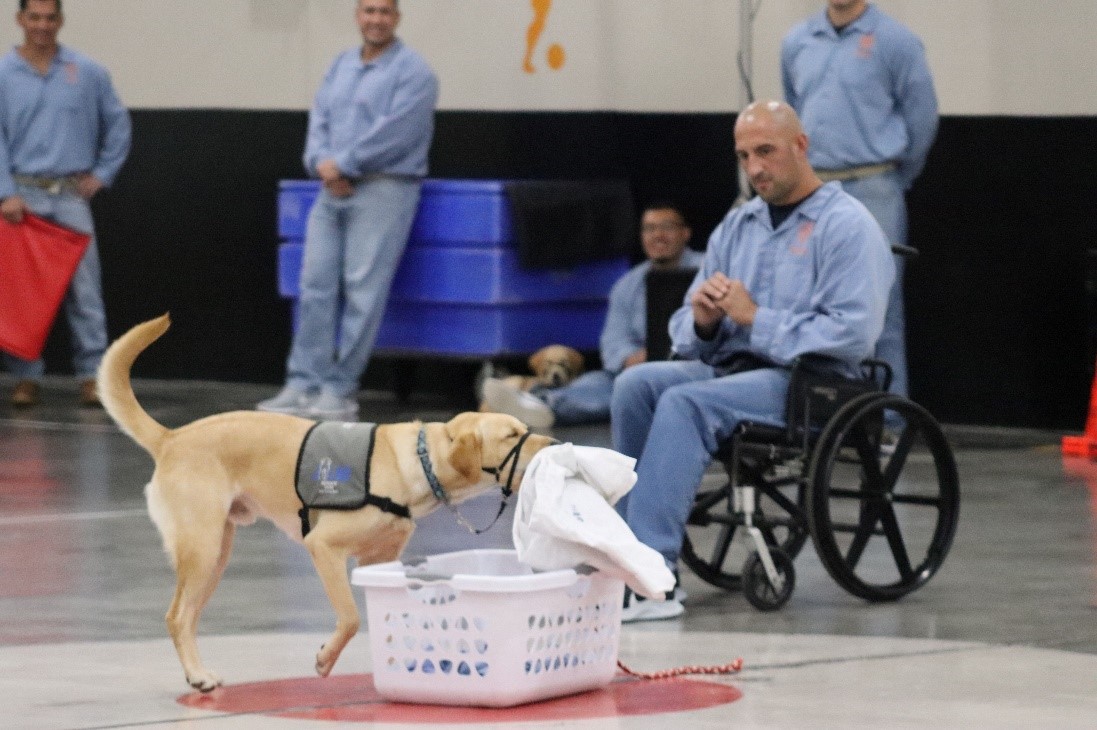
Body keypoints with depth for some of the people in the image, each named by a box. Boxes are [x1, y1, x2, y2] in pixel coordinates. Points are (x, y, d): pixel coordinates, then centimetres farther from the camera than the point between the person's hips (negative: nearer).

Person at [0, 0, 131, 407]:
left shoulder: (87, 72, 4)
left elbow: (118, 123, 14)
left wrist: (102, 174, 7)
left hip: (72, 195, 0)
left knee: (84, 288, -4)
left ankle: (92, 374, -1)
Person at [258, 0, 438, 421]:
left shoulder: (412, 72, -5)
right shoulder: (341, 66, 17)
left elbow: (394, 133, -15)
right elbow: (319, 121, 12)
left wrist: (342, 164, -12)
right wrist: (321, 163, -7)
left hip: (382, 190, -6)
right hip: (334, 190, 7)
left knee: (362, 290, -8)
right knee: (316, 284, 1)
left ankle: (340, 390, -5)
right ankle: (305, 384, 3)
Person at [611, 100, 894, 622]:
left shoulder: (847, 226, -3)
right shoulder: (736, 227, 19)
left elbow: (853, 333, -16)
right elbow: (686, 332, 20)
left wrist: (756, 319, -16)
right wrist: (703, 322, -5)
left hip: (807, 383, -7)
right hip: (727, 366, 7)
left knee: (685, 402, -32)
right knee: (636, 384, -22)